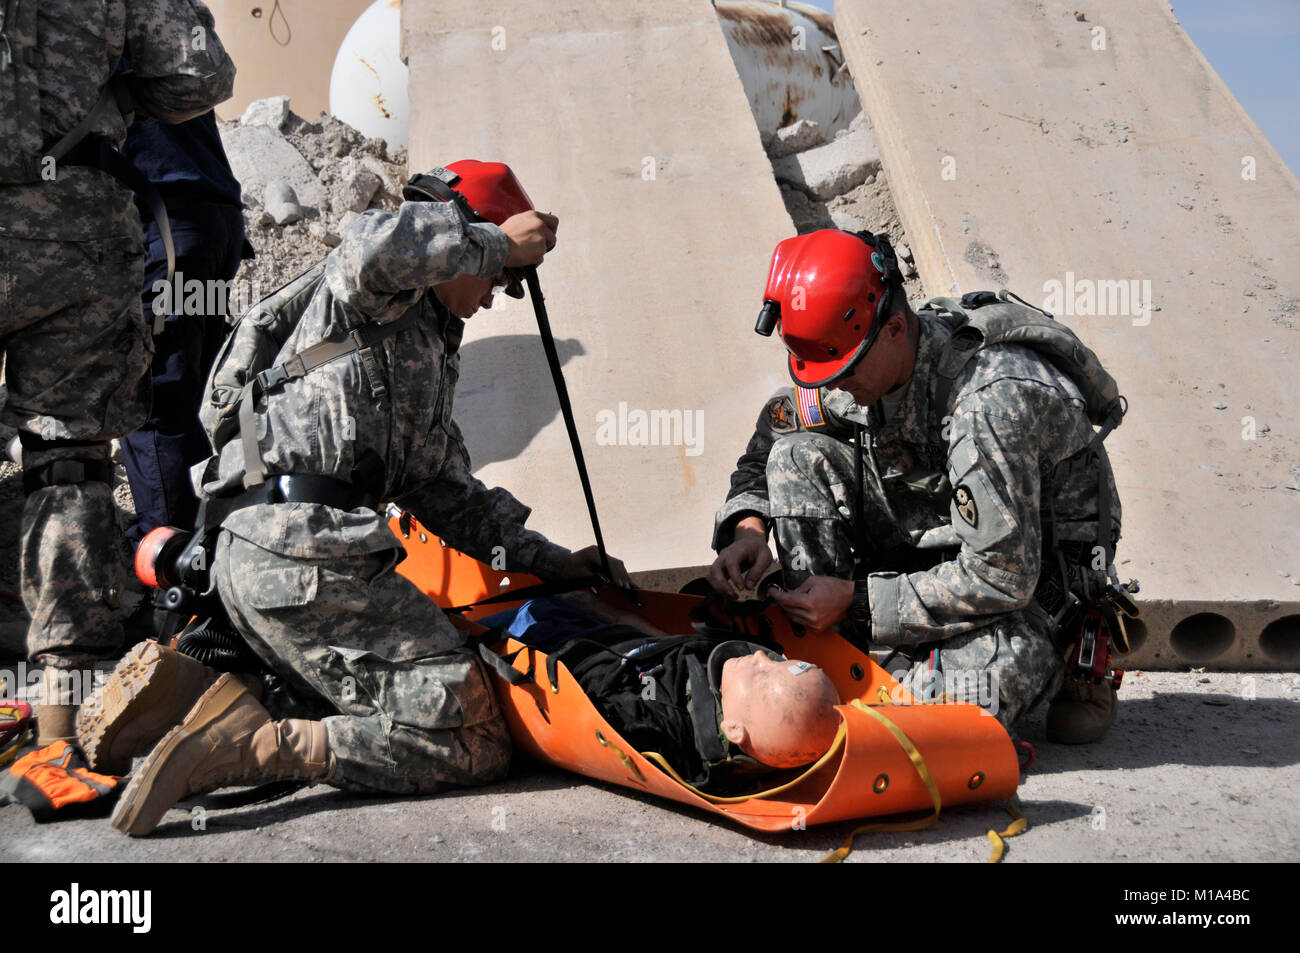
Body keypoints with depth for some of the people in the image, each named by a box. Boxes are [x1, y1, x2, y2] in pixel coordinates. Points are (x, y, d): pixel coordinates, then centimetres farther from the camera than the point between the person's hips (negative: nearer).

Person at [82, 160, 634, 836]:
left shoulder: (427, 353, 32)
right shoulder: (380, 297, 5)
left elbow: (447, 495, 28)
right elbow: (374, 248, -23)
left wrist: (552, 563, 22)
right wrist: (497, 242, -8)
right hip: (302, 546, -10)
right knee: (472, 745, -12)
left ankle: (177, 682, 8)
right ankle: (247, 748, -17)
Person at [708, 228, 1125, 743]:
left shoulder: (991, 401, -35)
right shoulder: (861, 364, -12)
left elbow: (1002, 579, -31)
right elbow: (765, 445, 5)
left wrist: (856, 600, -27)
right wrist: (748, 528, -15)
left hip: (1037, 565, -6)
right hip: (941, 539, 6)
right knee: (796, 456, -14)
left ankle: (1055, 654, 1)